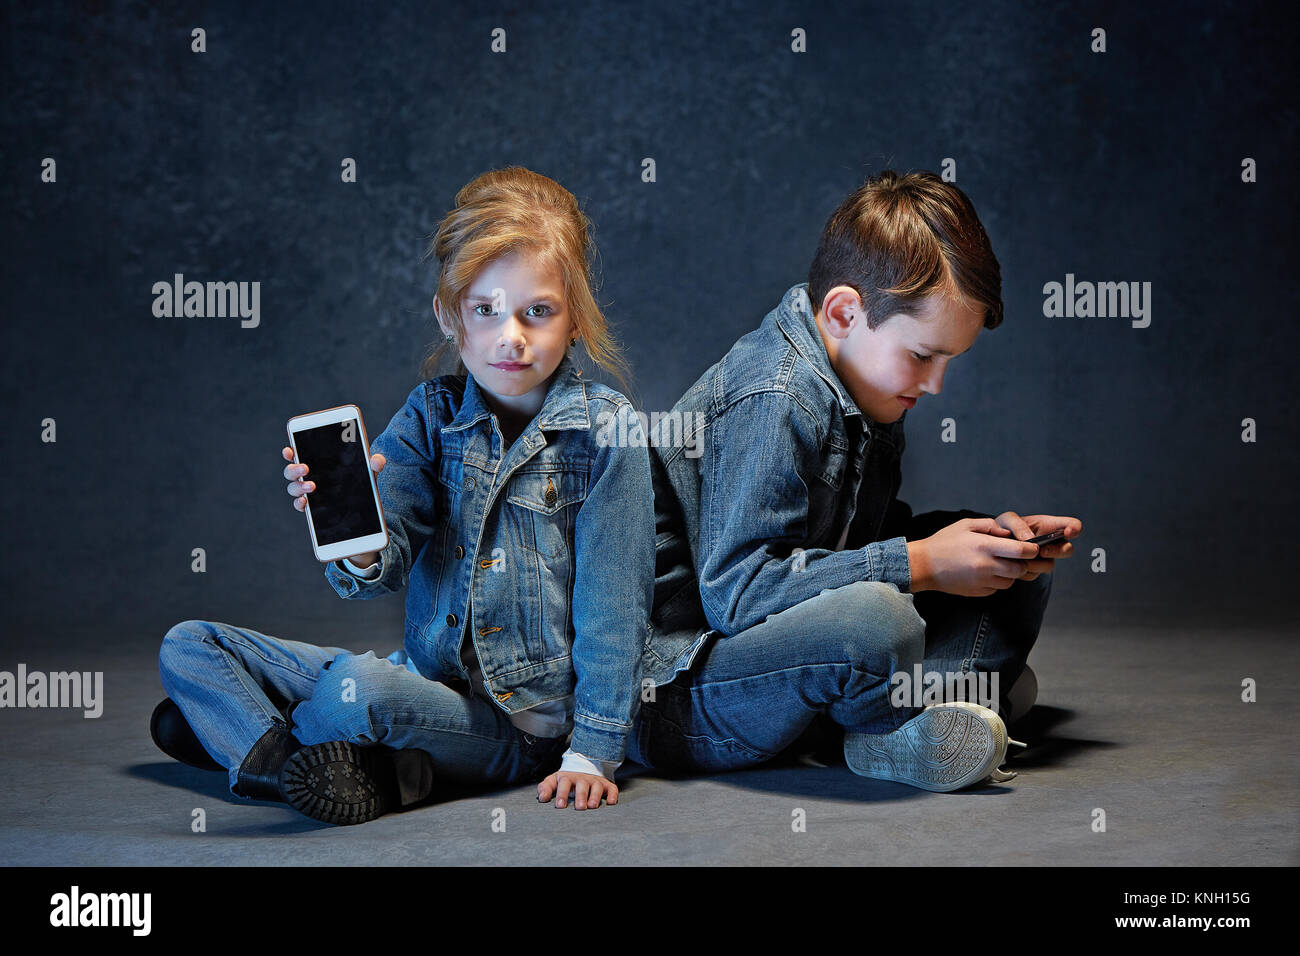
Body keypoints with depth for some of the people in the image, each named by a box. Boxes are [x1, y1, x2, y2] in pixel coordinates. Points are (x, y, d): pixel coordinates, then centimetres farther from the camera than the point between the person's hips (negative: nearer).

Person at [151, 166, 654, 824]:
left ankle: (242, 734, -3)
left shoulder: (608, 432, -9)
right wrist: (359, 548, -33)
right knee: (187, 647, 1)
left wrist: (593, 751, -13)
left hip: (526, 718, -6)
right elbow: (381, 572, -9)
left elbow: (613, 603, -9)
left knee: (357, 685, -35)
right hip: (426, 675, 6)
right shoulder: (431, 414, 2)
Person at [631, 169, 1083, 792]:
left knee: (1021, 574, 10)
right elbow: (734, 589, -28)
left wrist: (985, 535, 2)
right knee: (873, 619, -40)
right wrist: (921, 564, -24)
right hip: (670, 696, -10)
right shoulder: (773, 401, -21)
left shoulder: (861, 388, 9)